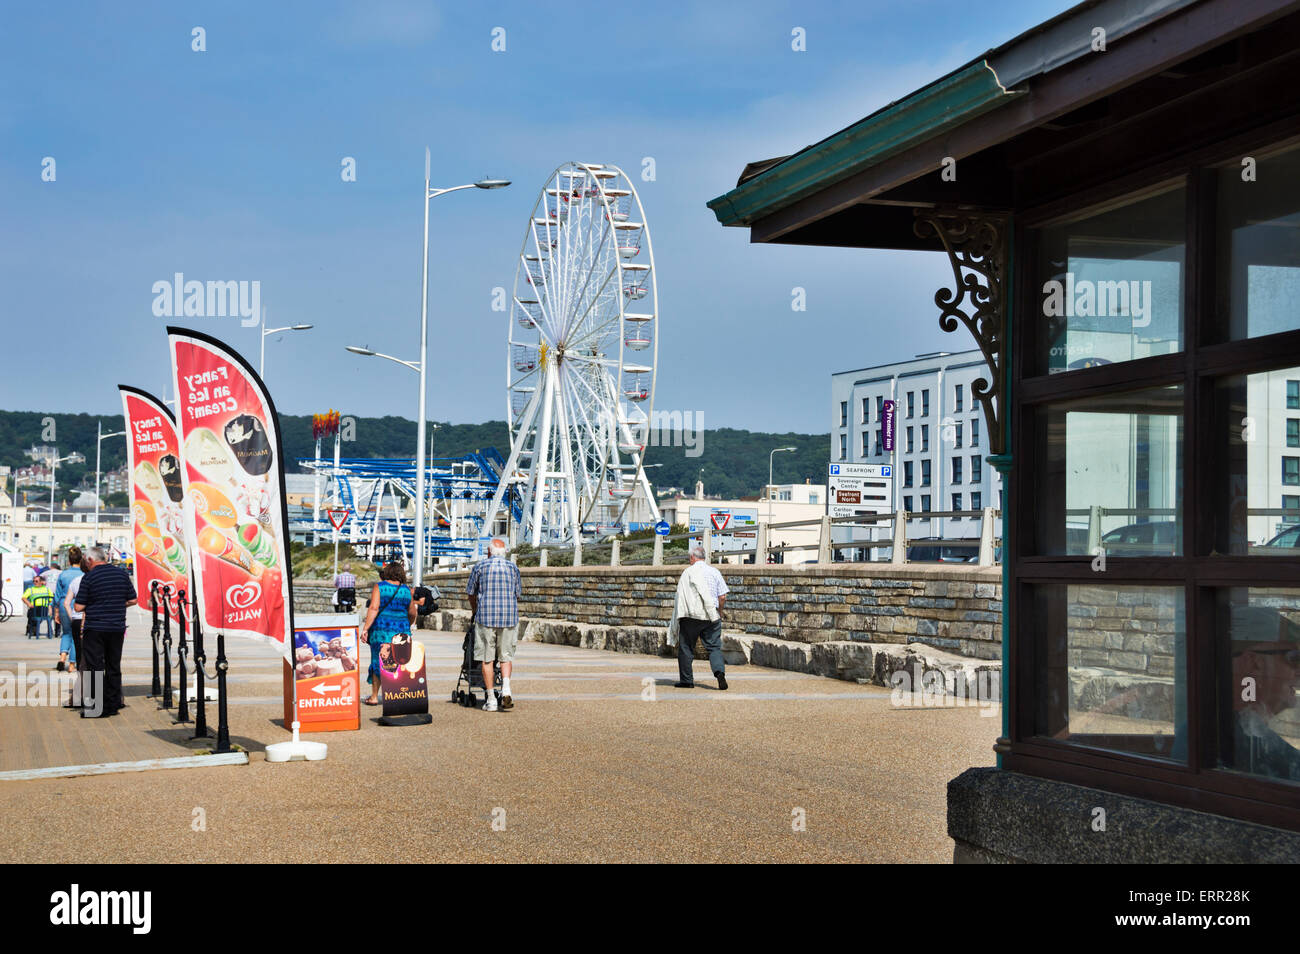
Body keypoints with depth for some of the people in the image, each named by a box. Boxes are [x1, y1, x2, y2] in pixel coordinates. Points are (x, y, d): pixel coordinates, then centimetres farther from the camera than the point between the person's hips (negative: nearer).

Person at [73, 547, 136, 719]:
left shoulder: (88, 578, -9)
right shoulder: (122, 574, 4)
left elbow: (79, 607, -8)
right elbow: (132, 600, 8)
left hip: (95, 628, -4)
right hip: (117, 628, 4)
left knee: (94, 667, -1)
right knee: (114, 667, 12)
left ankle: (96, 707, -4)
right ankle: (113, 704, 15)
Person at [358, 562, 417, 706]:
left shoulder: (379, 587, -1)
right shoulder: (406, 590, 7)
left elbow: (374, 608, -12)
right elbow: (412, 613, 13)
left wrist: (365, 628, -13)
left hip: (381, 629, -2)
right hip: (402, 630, 2)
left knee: (378, 662, 6)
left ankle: (374, 697, 9)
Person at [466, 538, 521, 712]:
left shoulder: (480, 566, 4)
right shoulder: (513, 568, 10)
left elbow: (471, 593, 12)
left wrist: (476, 611, 30)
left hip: (485, 617, -2)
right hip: (509, 616, 2)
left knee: (486, 658, 4)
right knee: (506, 655, 11)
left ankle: (491, 699, 2)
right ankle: (506, 688, -12)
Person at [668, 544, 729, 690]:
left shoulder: (688, 572, -4)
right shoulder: (715, 572, 7)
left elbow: (681, 597, -7)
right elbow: (723, 597, 5)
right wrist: (718, 612, 20)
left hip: (691, 616, -3)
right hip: (712, 618, 3)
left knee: (686, 648, 8)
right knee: (714, 647, 4)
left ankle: (686, 680, 11)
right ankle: (720, 671, -19)